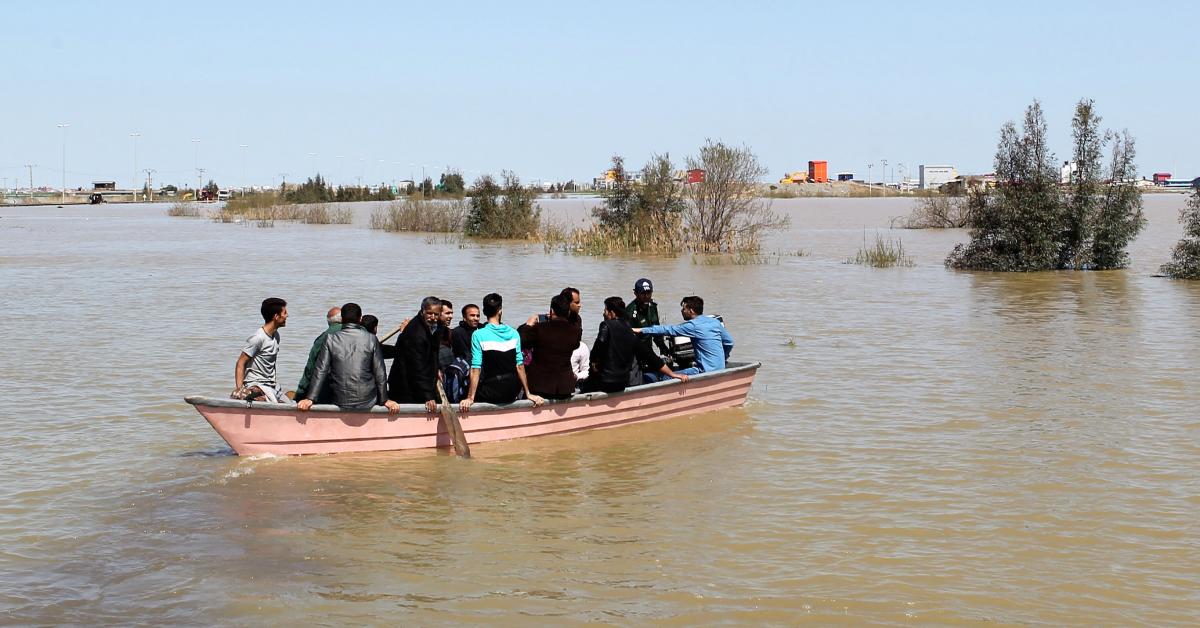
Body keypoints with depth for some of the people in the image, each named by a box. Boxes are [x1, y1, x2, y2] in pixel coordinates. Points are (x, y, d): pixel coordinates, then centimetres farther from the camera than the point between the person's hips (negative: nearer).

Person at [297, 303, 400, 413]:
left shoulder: (331, 339, -2)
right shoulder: (371, 339, -2)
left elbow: (321, 370, -3)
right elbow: (379, 372, 0)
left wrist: (310, 398, 0)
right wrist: (384, 400, 8)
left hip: (340, 402, 0)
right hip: (367, 402, 0)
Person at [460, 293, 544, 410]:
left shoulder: (478, 335, -9)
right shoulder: (514, 333, 2)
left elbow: (476, 369, -12)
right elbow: (520, 366, 5)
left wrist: (470, 398, -8)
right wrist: (528, 393, 12)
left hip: (492, 394, -4)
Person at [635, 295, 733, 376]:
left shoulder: (693, 326, -12)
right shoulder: (715, 322, 9)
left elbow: (669, 330, -9)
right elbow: (729, 342, 15)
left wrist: (642, 330, -5)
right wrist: (723, 358, 32)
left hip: (708, 371, -9)